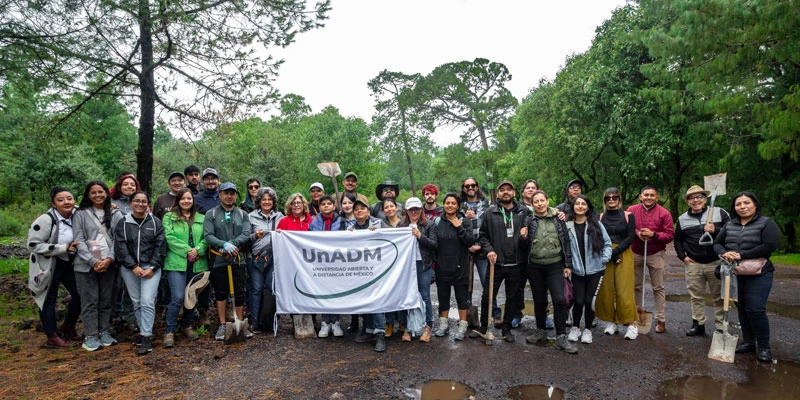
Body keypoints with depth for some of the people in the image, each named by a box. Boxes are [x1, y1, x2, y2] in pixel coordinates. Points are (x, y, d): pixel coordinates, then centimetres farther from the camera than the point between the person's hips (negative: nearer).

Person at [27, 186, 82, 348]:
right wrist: (64, 248, -24)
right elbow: (33, 244, -21)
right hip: (47, 265, -6)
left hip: (68, 263, 6)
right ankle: (52, 337, 19)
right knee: (49, 299, 6)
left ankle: (68, 327, 28)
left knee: (80, 294, 5)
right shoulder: (46, 220, -21)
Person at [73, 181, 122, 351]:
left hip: (109, 264, 2)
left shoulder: (116, 214, 9)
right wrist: (93, 261, -12)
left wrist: (109, 259, -12)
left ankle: (105, 332, 17)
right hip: (86, 264, -2)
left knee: (107, 299, 7)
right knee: (89, 300, 1)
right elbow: (79, 240, -2)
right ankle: (90, 335, 7)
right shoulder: (81, 214, 5)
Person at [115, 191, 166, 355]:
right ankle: (145, 331, 20)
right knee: (137, 302, 8)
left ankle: (146, 338, -9)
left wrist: (152, 268, -10)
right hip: (129, 268, 2)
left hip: (151, 267, -2)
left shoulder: (155, 222, 3)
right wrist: (133, 266, -12)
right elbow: (120, 247, -2)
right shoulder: (123, 223, 4)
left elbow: (160, 246, -1)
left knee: (148, 302, -10)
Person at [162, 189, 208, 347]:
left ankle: (186, 326, 28)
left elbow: (207, 238, 3)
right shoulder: (169, 217, 4)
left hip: (197, 263, 4)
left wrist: (198, 250, -14)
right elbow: (169, 238, -7)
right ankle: (169, 331, 2)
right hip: (177, 263, -3)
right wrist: (187, 251, -14)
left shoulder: (201, 219, 12)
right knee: (178, 298, -11)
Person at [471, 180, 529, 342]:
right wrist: (488, 250, -9)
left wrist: (525, 237, -16)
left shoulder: (524, 211, 2)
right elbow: (483, 234, 6)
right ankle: (483, 326, 24)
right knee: (487, 296, 6)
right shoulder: (490, 213, 1)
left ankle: (506, 328, 27)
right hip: (496, 262, -1)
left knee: (512, 297, 12)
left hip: (516, 264, 1)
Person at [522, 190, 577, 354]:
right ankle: (540, 331, 30)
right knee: (539, 300, 12)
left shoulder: (558, 219, 1)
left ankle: (561, 338, -1)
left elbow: (566, 241, 4)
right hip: (535, 267, 1)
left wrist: (568, 264, 2)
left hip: (555, 266, -1)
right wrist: (524, 237, -13)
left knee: (559, 300, -10)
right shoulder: (529, 221, 2)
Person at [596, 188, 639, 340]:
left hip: (623, 254, -2)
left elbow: (630, 237, -3)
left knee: (624, 290, -7)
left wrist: (616, 251, -14)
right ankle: (611, 321, 14)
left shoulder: (628, 215, 4)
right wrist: (609, 254, -11)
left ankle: (630, 324, 2)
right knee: (606, 290, 1)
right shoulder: (600, 217, 7)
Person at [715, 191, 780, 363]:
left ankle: (764, 347, 7)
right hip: (735, 275, 5)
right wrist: (724, 253, -14)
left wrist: (742, 255, -21)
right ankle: (748, 342, 24)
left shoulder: (766, 223, -7)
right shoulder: (730, 225, 10)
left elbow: (770, 245, -19)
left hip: (758, 275, -5)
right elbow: (717, 243, 10)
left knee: (755, 310, -9)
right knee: (742, 308, 11)